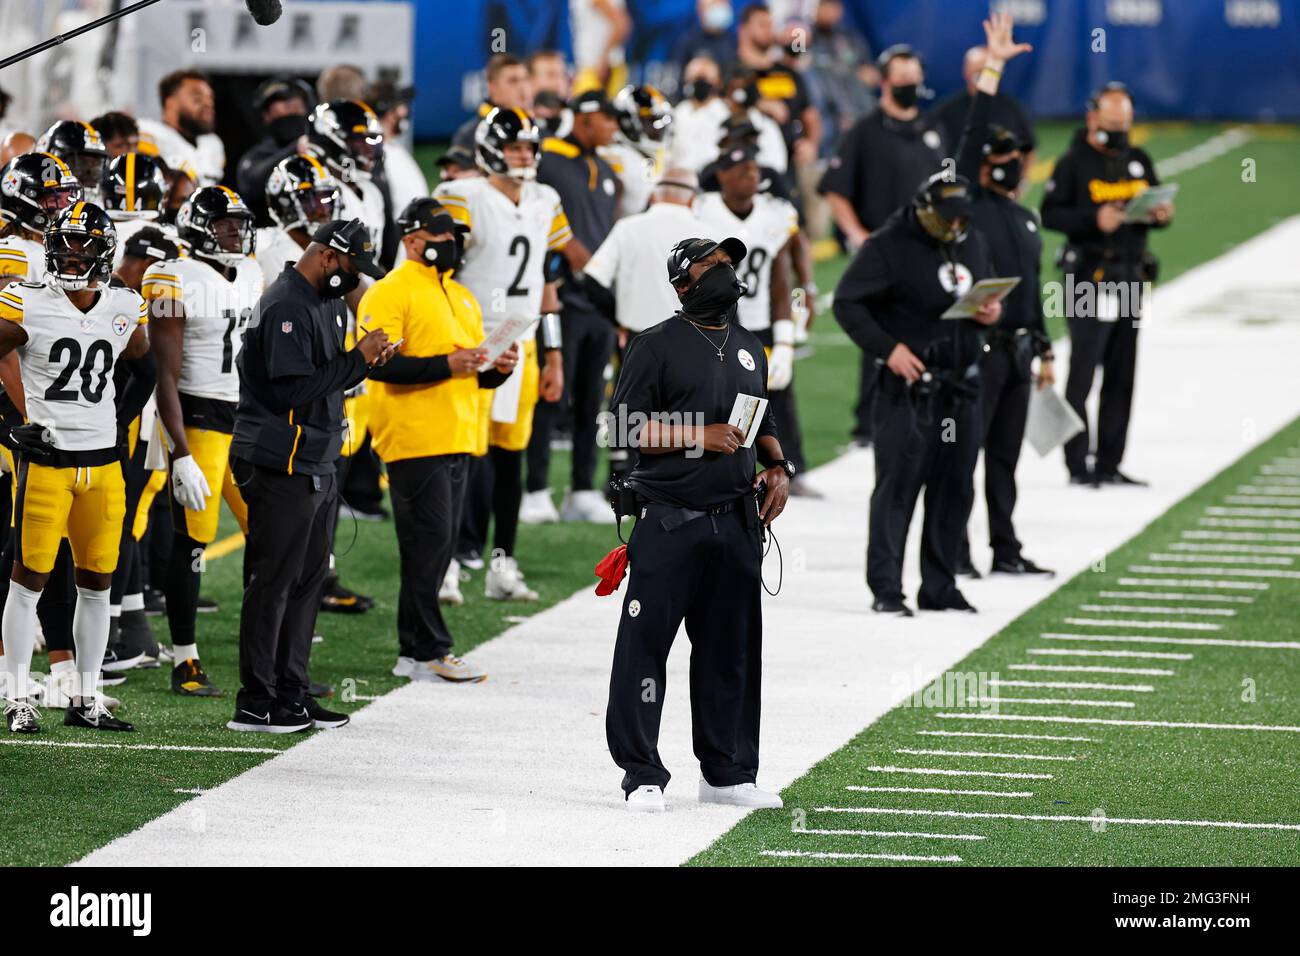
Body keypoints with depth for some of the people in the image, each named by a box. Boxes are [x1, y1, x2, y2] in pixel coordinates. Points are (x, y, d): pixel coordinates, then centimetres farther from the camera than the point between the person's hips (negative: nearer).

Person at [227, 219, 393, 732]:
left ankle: (291, 692, 19)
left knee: (308, 578, 13)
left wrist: (364, 361, 2)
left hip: (316, 467, 10)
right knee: (273, 581, -5)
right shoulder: (286, 307, -16)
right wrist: (357, 359, -17)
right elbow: (295, 391, -22)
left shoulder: (324, 302, 16)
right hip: (282, 466, -10)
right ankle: (255, 704, -1)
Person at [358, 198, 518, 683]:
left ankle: (414, 652, 13)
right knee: (428, 542, -9)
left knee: (439, 545, 9)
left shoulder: (461, 297, 20)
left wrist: (497, 368, 5)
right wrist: (446, 364, -21)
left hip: (456, 439, 9)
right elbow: (380, 365, -18)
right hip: (414, 439, -8)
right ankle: (430, 651, -6)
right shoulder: (390, 293, -7)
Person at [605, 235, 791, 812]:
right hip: (670, 520, -6)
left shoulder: (749, 349, 18)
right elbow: (628, 426, -9)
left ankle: (727, 774, 19)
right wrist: (701, 435, -15)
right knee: (645, 645, -5)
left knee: (733, 648, 10)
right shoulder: (658, 346, -4)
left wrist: (777, 467, 8)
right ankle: (642, 775, 0)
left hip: (736, 521, 6)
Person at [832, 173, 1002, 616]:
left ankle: (940, 588, 15)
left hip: (961, 386, 7)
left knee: (955, 488, 8)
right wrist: (888, 348, -17)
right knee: (897, 484, -9)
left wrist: (993, 311, 3)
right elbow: (847, 302, -9)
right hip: (909, 384, -7)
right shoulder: (888, 246, -8)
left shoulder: (973, 243, 13)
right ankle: (886, 588, -7)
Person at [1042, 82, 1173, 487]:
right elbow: (1050, 213, -9)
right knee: (1082, 371, -8)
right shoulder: (1074, 162, -3)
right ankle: (1078, 464, -5)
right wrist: (1094, 220, -22)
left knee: (1121, 375, 7)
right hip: (1090, 274, -6)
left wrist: (1162, 214, -2)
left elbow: (1156, 204, 21)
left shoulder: (1139, 160, 15)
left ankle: (1109, 463, 13)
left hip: (1130, 278, 6)